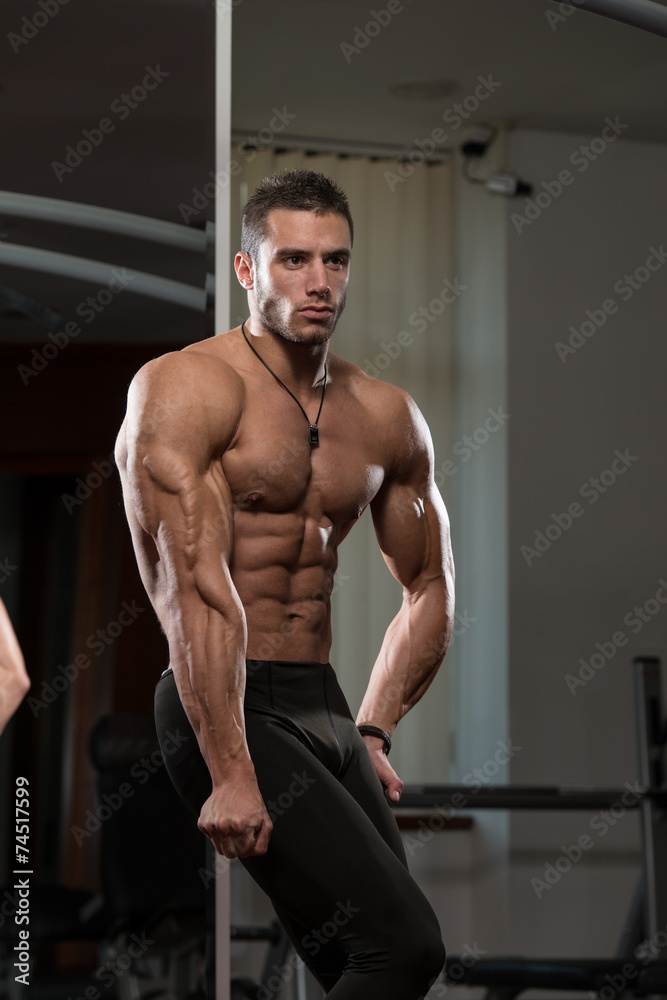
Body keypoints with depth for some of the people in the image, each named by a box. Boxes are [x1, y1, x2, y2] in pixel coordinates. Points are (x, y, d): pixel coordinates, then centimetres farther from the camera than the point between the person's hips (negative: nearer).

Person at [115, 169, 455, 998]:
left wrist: (371, 734, 17)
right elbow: (197, 590, -17)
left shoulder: (386, 417, 13)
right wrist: (230, 774, -23)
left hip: (326, 706, 8)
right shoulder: (183, 388, -8)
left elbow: (429, 587, 25)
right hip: (223, 712, -8)